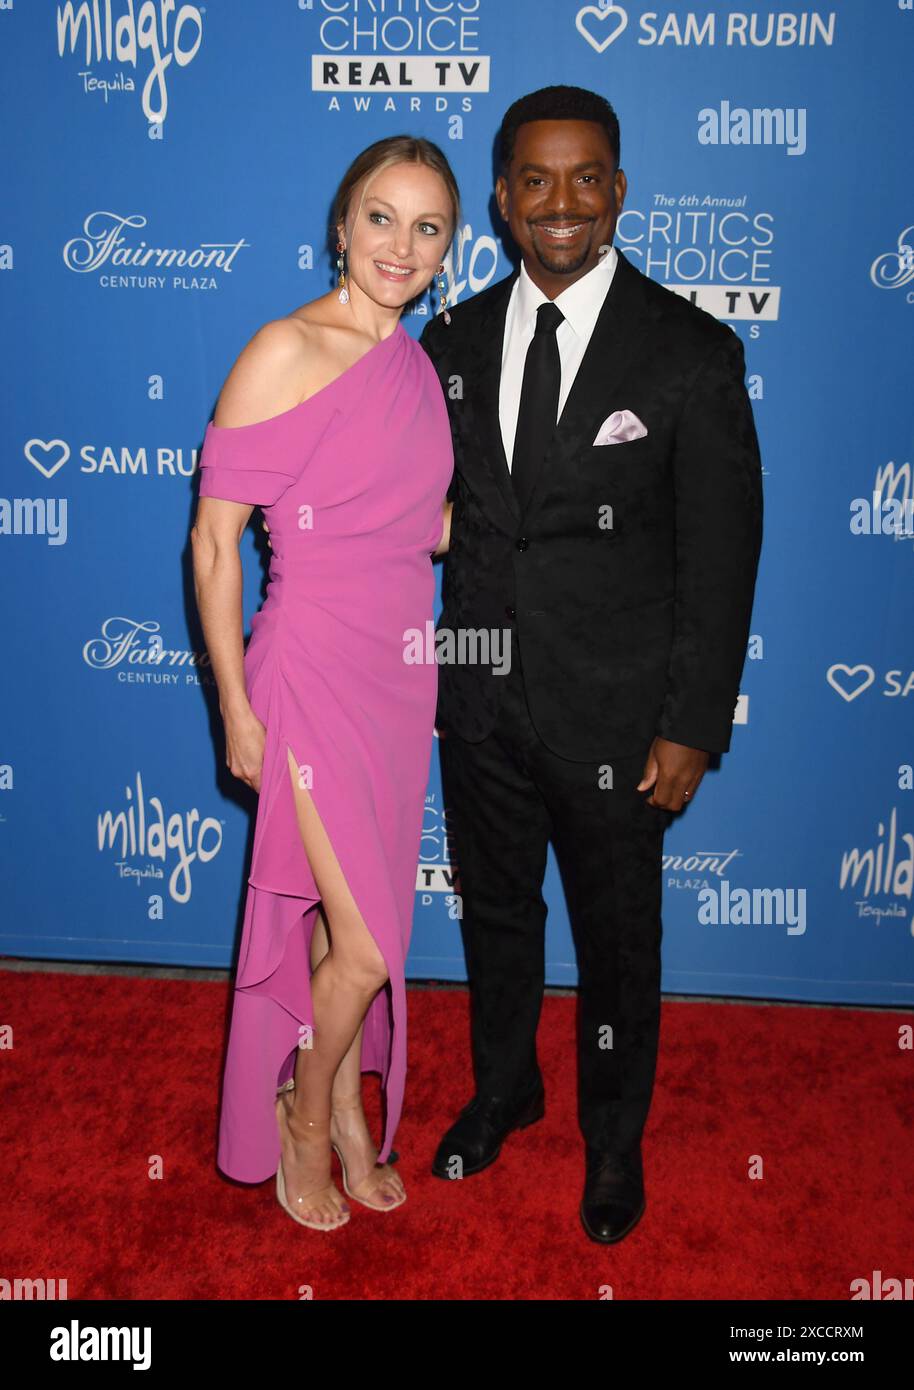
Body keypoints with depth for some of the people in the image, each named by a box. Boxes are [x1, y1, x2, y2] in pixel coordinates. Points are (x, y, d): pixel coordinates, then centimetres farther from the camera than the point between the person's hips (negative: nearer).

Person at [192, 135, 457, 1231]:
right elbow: (213, 541, -12)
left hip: (400, 670, 6)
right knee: (365, 946, -1)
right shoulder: (284, 352, -12)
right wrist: (237, 709, -11)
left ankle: (347, 1113, 38)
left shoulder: (415, 363, 9)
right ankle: (305, 1116, 28)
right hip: (315, 672, -6)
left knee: (351, 922, 18)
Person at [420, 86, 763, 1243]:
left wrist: (693, 728, -11)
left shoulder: (692, 353, -9)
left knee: (617, 940, 15)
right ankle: (502, 1089, 49)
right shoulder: (451, 344, 3)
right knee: (495, 913, 22)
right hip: (480, 706, 4)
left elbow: (721, 559, -9)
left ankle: (614, 1136, 41)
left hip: (612, 717, -3)